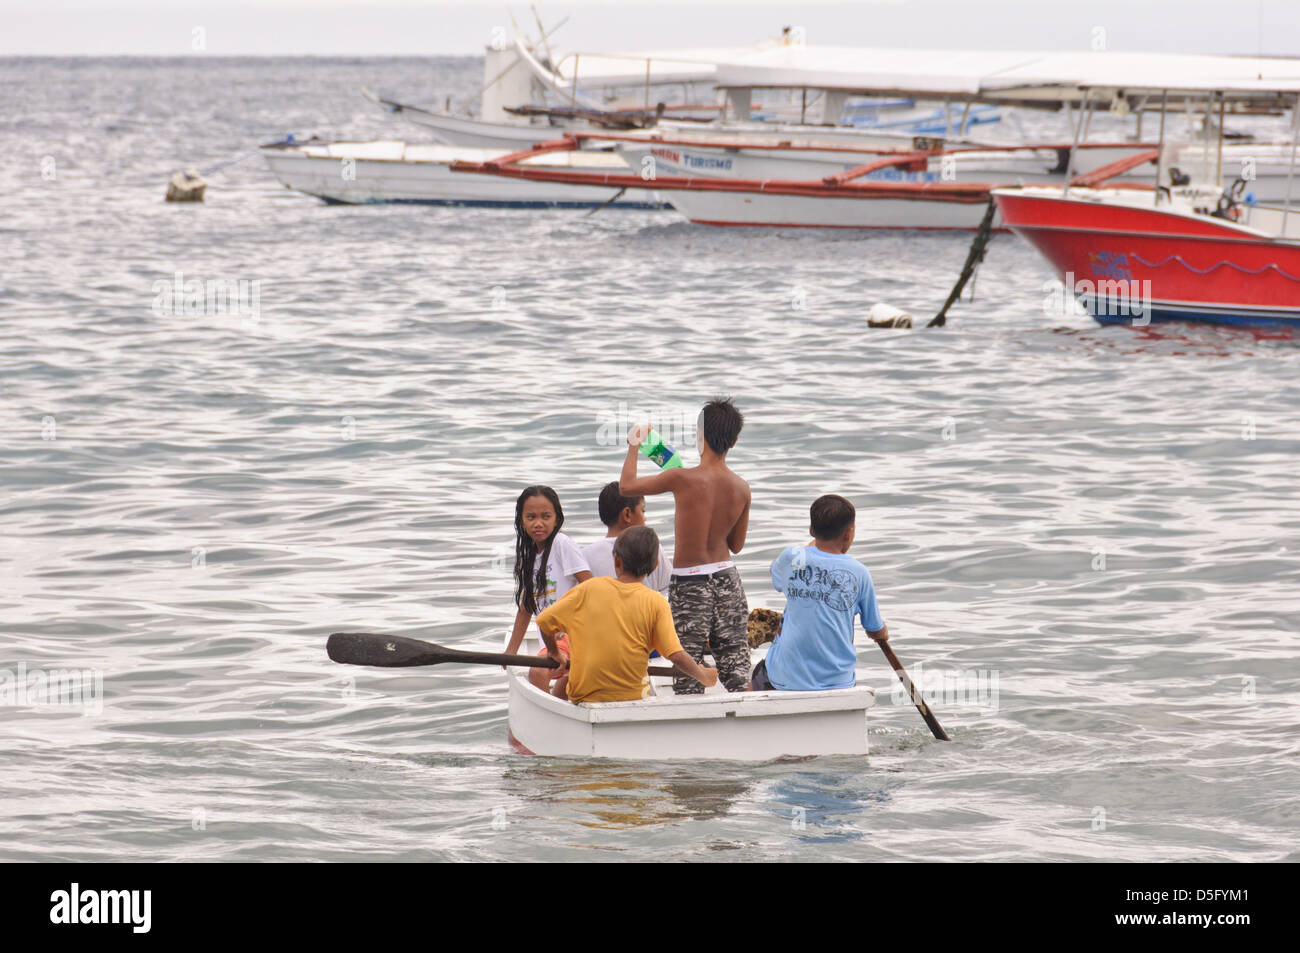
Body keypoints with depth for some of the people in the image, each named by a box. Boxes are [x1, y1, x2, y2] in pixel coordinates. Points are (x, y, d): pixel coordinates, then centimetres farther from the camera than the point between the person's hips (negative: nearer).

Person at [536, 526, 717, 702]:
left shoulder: (588, 589, -3)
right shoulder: (656, 603, -7)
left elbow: (545, 621, 2)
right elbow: (676, 655, -11)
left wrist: (554, 652, 21)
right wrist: (703, 676, 6)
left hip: (582, 696, 1)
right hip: (632, 696, -1)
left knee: (564, 682, 33)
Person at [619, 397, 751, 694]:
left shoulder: (682, 479, -17)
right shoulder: (741, 488, -4)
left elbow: (626, 485, -4)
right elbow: (736, 545, 8)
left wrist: (634, 446, 11)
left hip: (689, 585, -4)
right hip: (727, 579, 4)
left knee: (688, 677, 3)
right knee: (736, 667, 10)